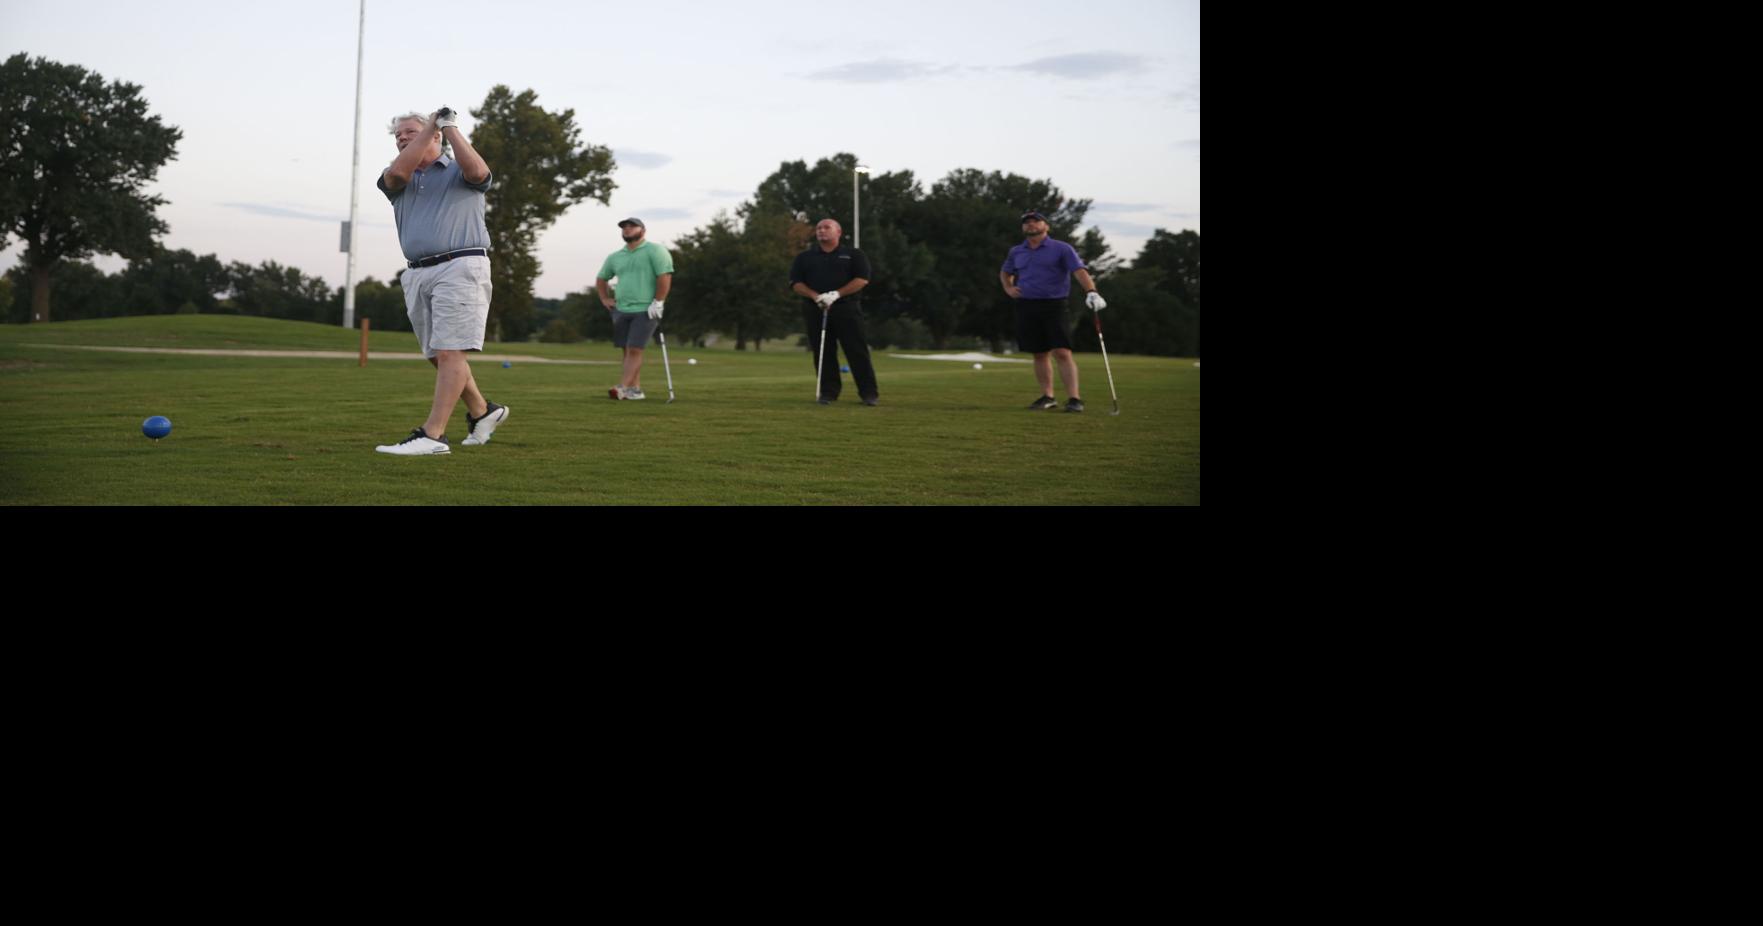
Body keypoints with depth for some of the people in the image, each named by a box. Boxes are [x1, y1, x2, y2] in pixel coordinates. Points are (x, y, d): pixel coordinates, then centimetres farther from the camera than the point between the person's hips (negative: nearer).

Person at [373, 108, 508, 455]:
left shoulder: (458, 171, 8)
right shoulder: (397, 181, 19)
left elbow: (477, 172, -17)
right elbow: (397, 172, -6)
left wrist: (449, 127, -8)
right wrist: (430, 126, -4)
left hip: (460, 267, -7)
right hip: (417, 274, 7)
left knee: (449, 352, -13)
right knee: (437, 356, 12)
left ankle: (432, 435, -19)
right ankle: (482, 411, 31)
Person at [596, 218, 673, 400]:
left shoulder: (654, 250, -4)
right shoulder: (614, 257, 14)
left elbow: (665, 276, -12)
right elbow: (601, 279, 29)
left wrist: (658, 302, -16)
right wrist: (605, 299, 17)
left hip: (646, 310, -6)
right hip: (621, 310, 6)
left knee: (634, 349, -11)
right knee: (627, 350, 5)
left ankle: (623, 387, -15)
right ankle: (635, 389, 9)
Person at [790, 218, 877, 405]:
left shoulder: (853, 255, 8)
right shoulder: (804, 257, 15)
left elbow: (862, 279, -3)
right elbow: (796, 284, 7)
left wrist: (836, 294, -14)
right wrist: (815, 296, -12)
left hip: (847, 307, -2)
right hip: (815, 309, 2)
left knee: (857, 351, -6)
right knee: (823, 353, 0)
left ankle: (869, 392, -4)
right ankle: (828, 392, 6)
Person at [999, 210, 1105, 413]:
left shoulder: (1061, 249, -1)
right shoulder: (1016, 252, 13)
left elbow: (1079, 271, -13)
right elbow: (1005, 272, 32)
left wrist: (1091, 292, -30)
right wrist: (1008, 288, 11)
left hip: (1053, 306, -4)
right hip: (1026, 308, 4)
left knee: (1062, 353, -12)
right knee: (1040, 354, 8)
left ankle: (1074, 398, -15)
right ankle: (1047, 396, 17)